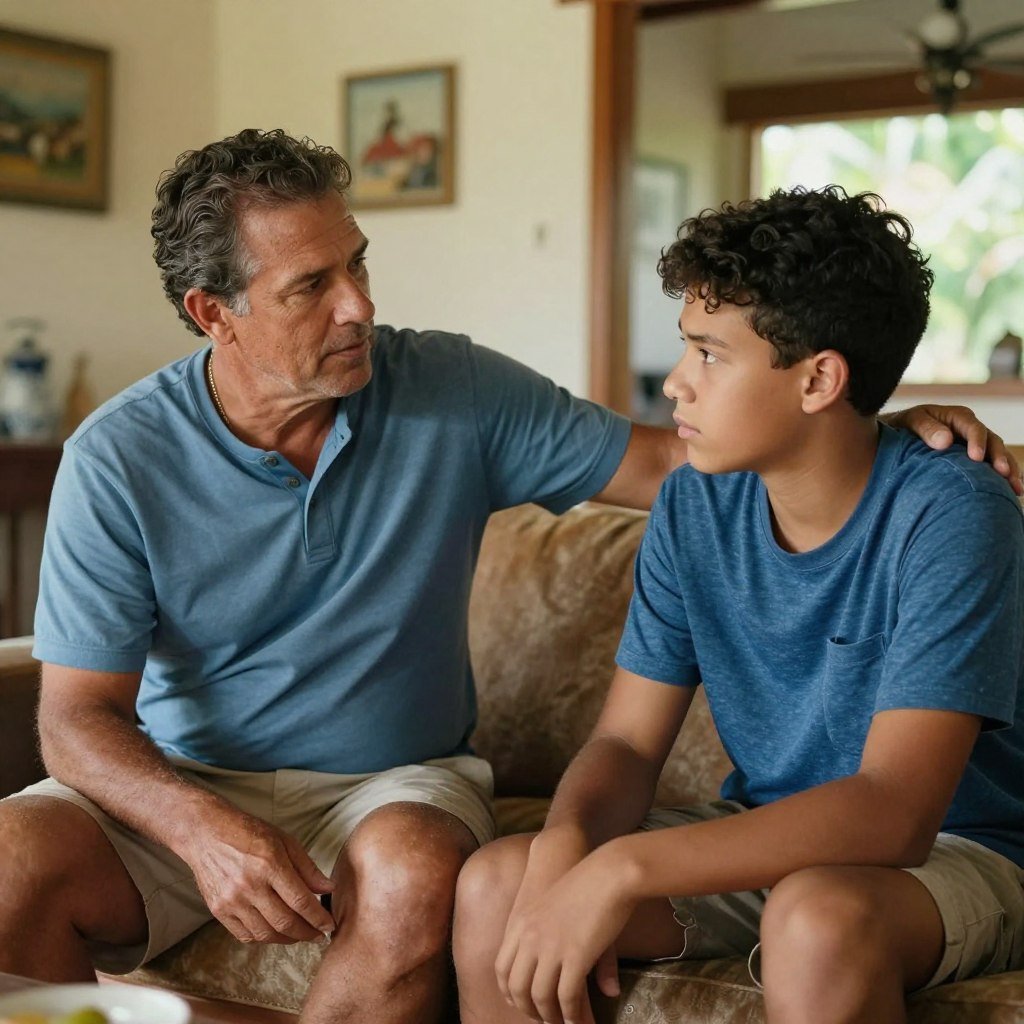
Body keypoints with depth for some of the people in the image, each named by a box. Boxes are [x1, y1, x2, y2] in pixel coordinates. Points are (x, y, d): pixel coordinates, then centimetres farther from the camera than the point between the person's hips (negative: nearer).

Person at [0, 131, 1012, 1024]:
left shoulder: (454, 393, -5)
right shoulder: (119, 460, -9)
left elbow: (666, 462, -1)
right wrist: (201, 829, -30)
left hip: (392, 782, 0)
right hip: (178, 787, 0)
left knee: (416, 874, -35)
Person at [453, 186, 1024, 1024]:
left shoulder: (948, 515, -22)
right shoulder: (695, 508, -3)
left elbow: (895, 811, -29)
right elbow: (627, 741, -1)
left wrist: (623, 869, -36)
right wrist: (566, 844, -25)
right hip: (768, 833, 5)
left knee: (818, 919, -38)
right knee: (495, 886, -15)